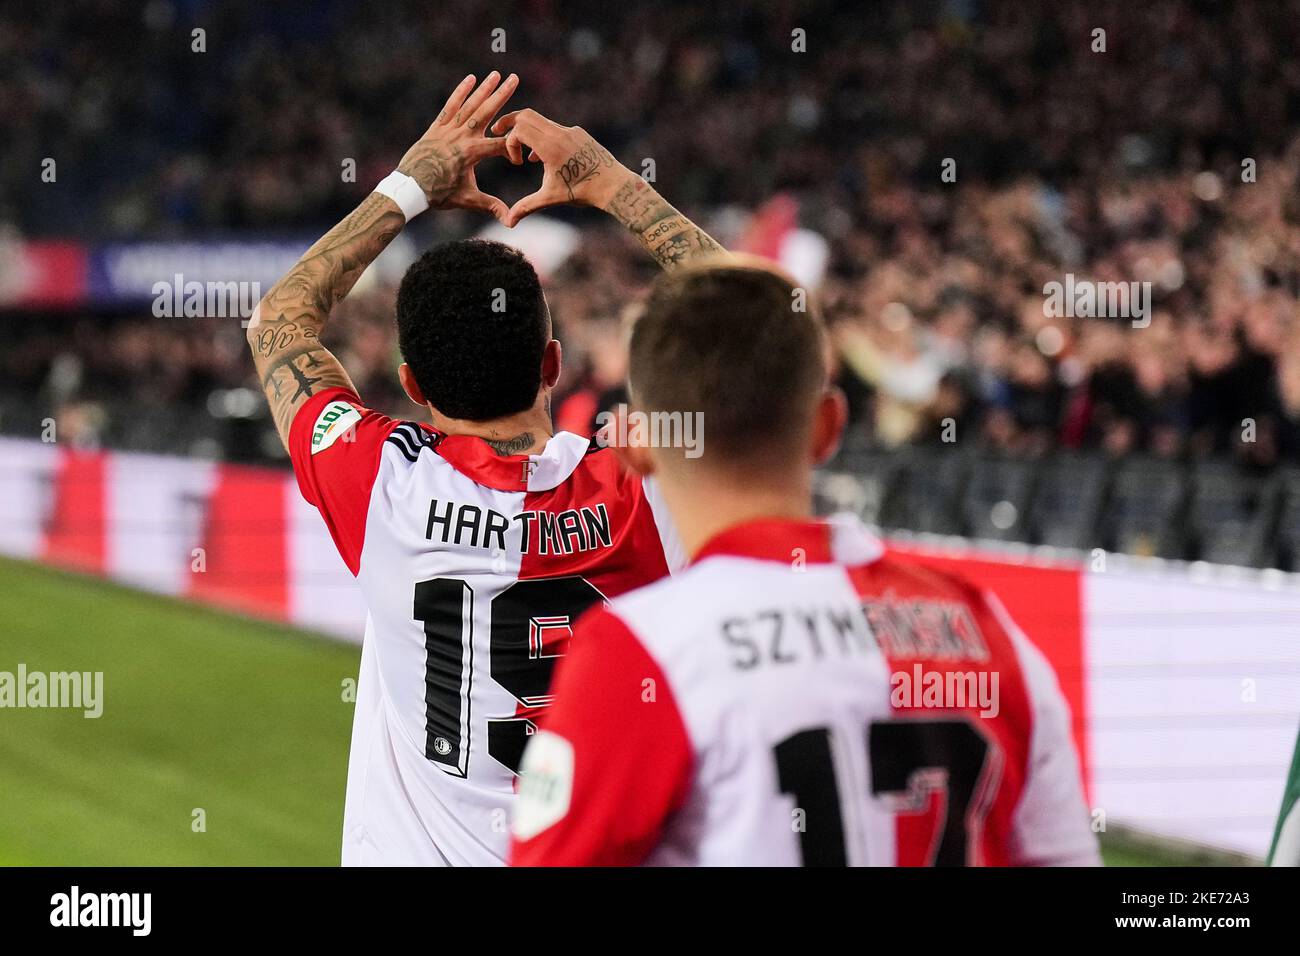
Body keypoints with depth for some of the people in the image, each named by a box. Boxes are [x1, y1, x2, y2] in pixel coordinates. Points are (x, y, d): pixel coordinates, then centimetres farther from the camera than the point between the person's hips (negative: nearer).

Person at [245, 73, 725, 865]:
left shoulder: (385, 492, -13)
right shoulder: (638, 499, -13)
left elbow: (281, 318, 6)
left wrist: (408, 189, 13)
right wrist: (610, 183, 7)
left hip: (415, 853, 0)